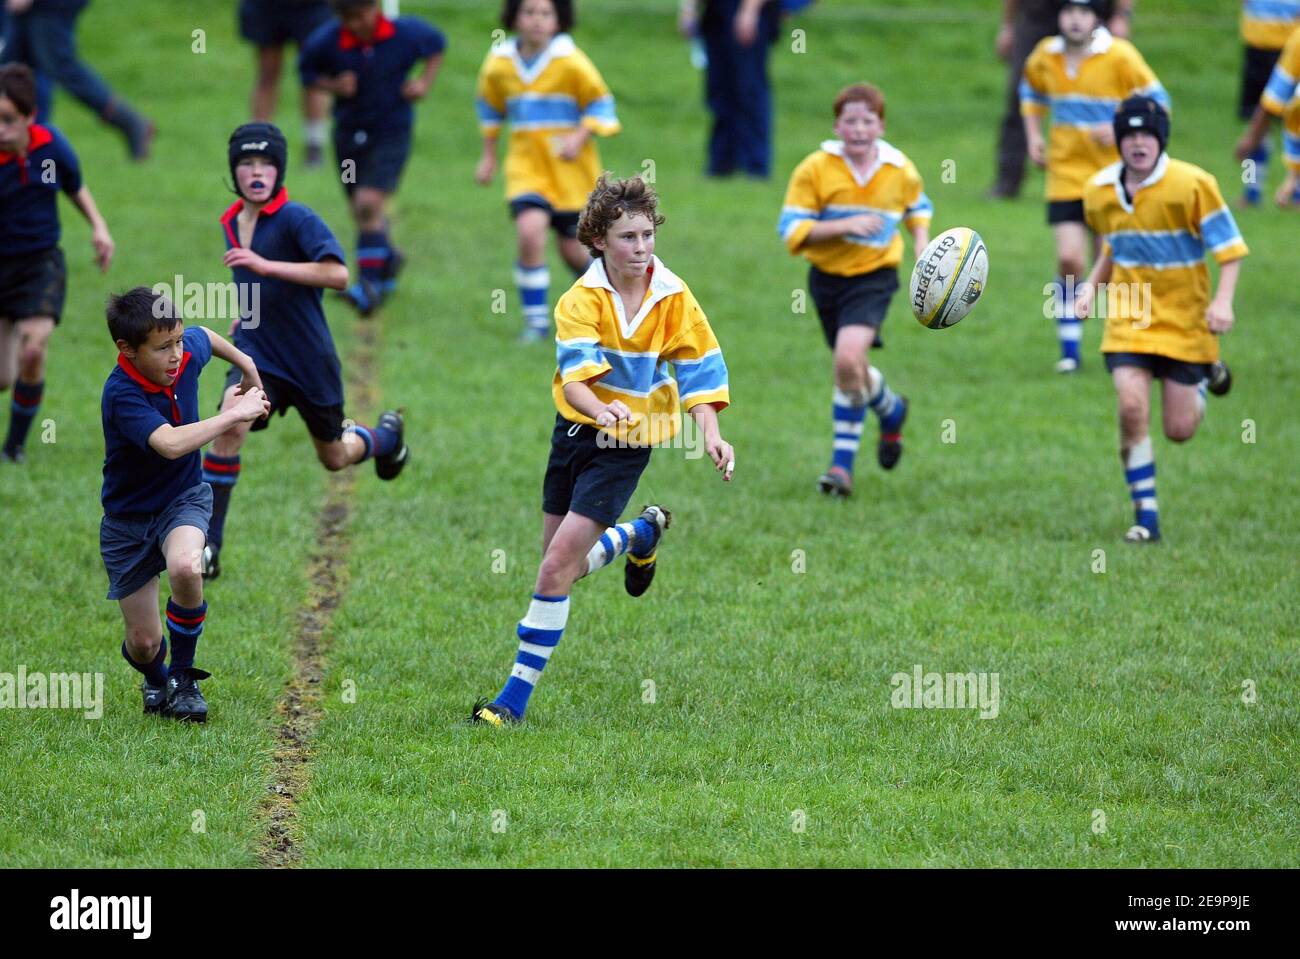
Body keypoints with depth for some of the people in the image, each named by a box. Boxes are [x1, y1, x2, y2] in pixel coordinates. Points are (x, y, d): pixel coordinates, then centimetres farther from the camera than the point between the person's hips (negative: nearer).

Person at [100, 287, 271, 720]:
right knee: (144, 644, -1)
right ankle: (156, 679, 39)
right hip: (129, 517, -3)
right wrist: (236, 414, -36)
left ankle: (183, 676, -7)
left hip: (183, 500, 3)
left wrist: (246, 365, 27)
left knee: (184, 568, -33)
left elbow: (206, 336, 15)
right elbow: (170, 443, -45)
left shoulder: (187, 350, -12)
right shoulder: (122, 394, -30)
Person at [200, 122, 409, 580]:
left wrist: (266, 266, -34)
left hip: (309, 358, -4)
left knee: (335, 458, 14)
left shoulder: (296, 219, -17)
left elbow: (337, 274, -31)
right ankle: (208, 546, -24)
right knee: (230, 423, -26)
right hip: (257, 354, 4)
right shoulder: (232, 223, 6)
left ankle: (387, 434, 51)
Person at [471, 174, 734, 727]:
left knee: (557, 568, -12)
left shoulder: (673, 297, -8)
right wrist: (602, 410, -49)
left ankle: (516, 696, -5)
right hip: (577, 429, 2)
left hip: (627, 445, -2)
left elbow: (699, 371, -2)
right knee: (564, 566, 15)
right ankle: (641, 533, 46)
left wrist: (710, 435, -19)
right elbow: (575, 376, -27)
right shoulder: (581, 300, -14)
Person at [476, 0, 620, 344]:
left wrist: (579, 137, -18)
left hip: (572, 171, -2)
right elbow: (490, 108, 18)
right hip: (526, 167, 2)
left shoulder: (570, 63, -11)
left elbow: (601, 106, -3)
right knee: (530, 231, -22)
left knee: (573, 249, 6)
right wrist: (488, 156, 19)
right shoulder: (498, 64, 0)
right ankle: (536, 321, -12)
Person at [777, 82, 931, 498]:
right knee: (850, 368, 16)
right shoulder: (814, 170, -12)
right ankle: (890, 408, 48)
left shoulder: (900, 171, -4)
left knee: (848, 358, -24)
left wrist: (922, 249, 3)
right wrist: (846, 226, -26)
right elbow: (791, 230, -15)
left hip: (874, 277, -2)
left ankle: (843, 461, -8)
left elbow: (918, 207, 19)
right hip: (826, 276, 2)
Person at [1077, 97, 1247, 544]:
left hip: (1185, 319, -2)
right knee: (1132, 407, -19)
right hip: (1127, 318, 2)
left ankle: (1202, 380, 39)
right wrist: (1094, 284, 7)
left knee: (1179, 430, 2)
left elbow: (1229, 246, -9)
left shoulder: (1193, 184, -15)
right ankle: (1145, 514, -6)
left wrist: (1222, 301, -21)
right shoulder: (1100, 191, -1)